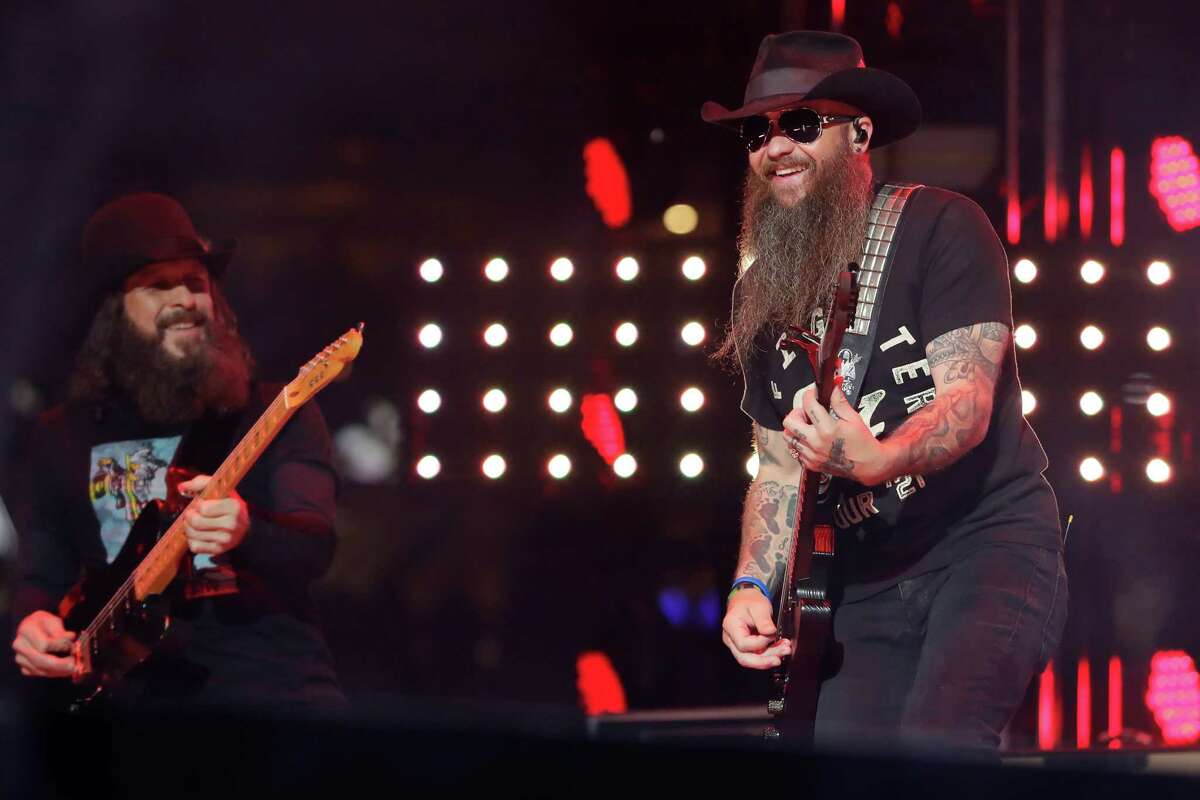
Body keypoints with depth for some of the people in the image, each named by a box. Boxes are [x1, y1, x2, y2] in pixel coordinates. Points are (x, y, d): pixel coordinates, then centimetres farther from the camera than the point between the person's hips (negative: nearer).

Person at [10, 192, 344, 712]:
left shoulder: (278, 415, 7)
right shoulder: (62, 435, 16)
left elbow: (315, 546, -7)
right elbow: (42, 576, 21)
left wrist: (245, 533, -29)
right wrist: (34, 621, -3)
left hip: (269, 678, -2)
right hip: (132, 689, 2)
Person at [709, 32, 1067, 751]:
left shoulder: (939, 227, -6)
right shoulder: (764, 294, 12)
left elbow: (968, 402, -16)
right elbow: (779, 471, 16)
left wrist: (876, 460, -36)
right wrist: (754, 586, -2)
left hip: (991, 539, -6)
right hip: (869, 584, 6)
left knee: (938, 746, -30)